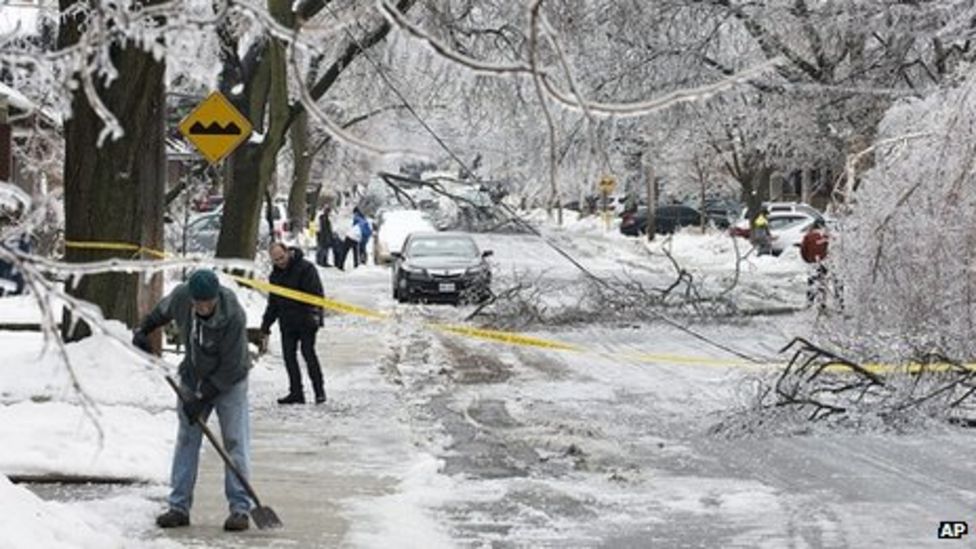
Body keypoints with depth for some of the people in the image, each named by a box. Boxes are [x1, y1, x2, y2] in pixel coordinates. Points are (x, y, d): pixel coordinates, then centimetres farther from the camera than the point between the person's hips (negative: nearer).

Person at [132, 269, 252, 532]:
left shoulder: (233, 316, -32)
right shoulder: (181, 296, -19)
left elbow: (231, 367, -25)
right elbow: (162, 311, 9)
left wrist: (202, 397, -22)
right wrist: (143, 329, 4)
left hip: (228, 382, -4)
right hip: (193, 377, 5)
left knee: (235, 441, -9)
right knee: (186, 440, 4)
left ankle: (240, 508, -6)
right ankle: (179, 507, 8)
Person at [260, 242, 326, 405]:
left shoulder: (305, 268, -7)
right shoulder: (275, 275, 14)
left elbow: (316, 293, -13)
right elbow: (272, 304, 21)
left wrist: (314, 313, -27)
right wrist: (265, 328, 18)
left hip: (306, 320, -6)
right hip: (287, 323, 6)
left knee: (308, 352, -10)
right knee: (288, 355, 1)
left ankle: (319, 390, -1)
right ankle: (296, 392, 7)